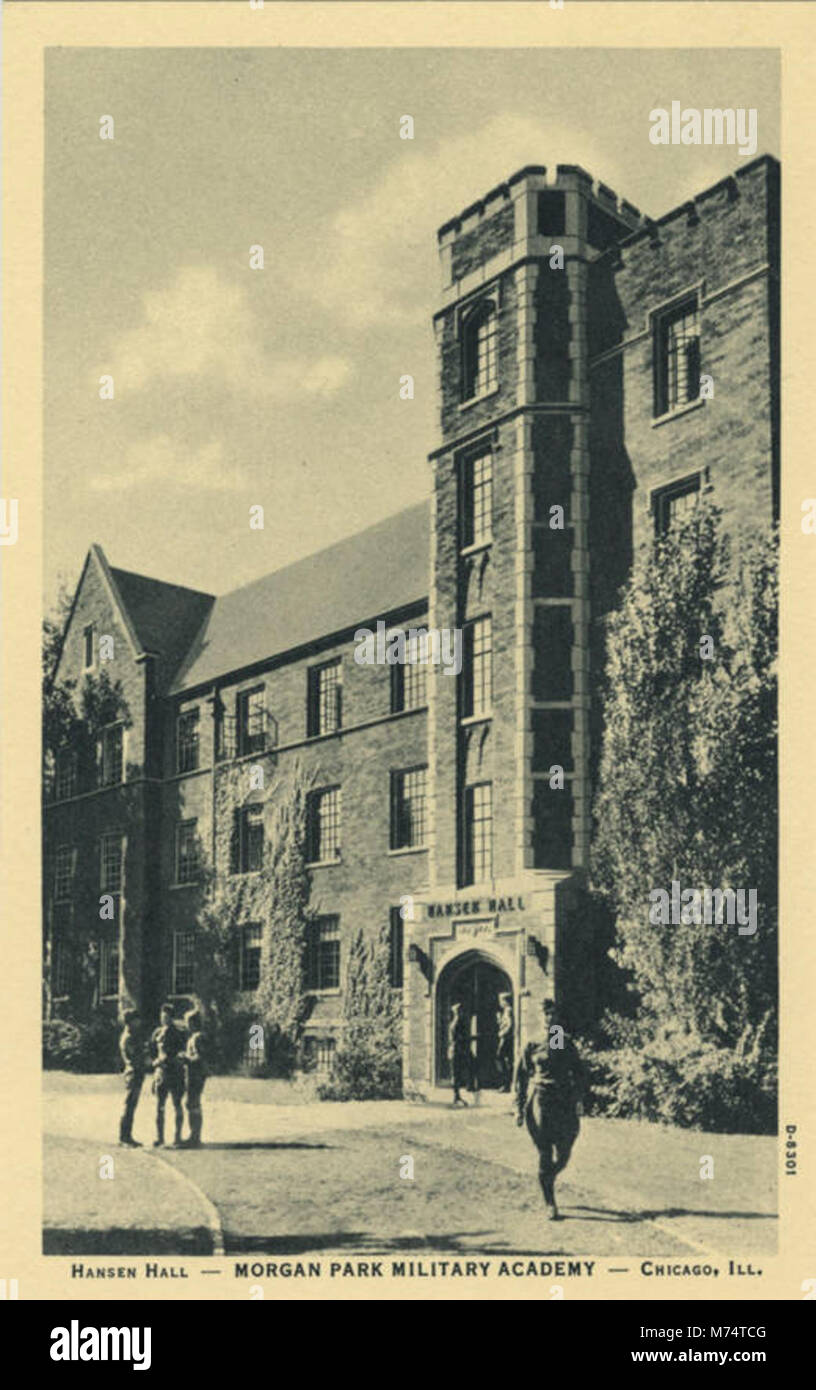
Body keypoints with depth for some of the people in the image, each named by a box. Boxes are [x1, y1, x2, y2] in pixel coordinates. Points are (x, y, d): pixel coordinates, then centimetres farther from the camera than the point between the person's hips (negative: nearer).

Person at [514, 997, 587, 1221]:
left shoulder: (568, 1046, 11)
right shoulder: (532, 1047, 5)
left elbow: (579, 1075, 14)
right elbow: (520, 1077, 7)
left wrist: (578, 1096, -1)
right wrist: (519, 1108, 3)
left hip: (564, 1103, 2)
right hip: (540, 1100, -2)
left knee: (563, 1155, 4)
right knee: (545, 1154, -4)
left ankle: (547, 1181, 35)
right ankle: (550, 1204, 5)